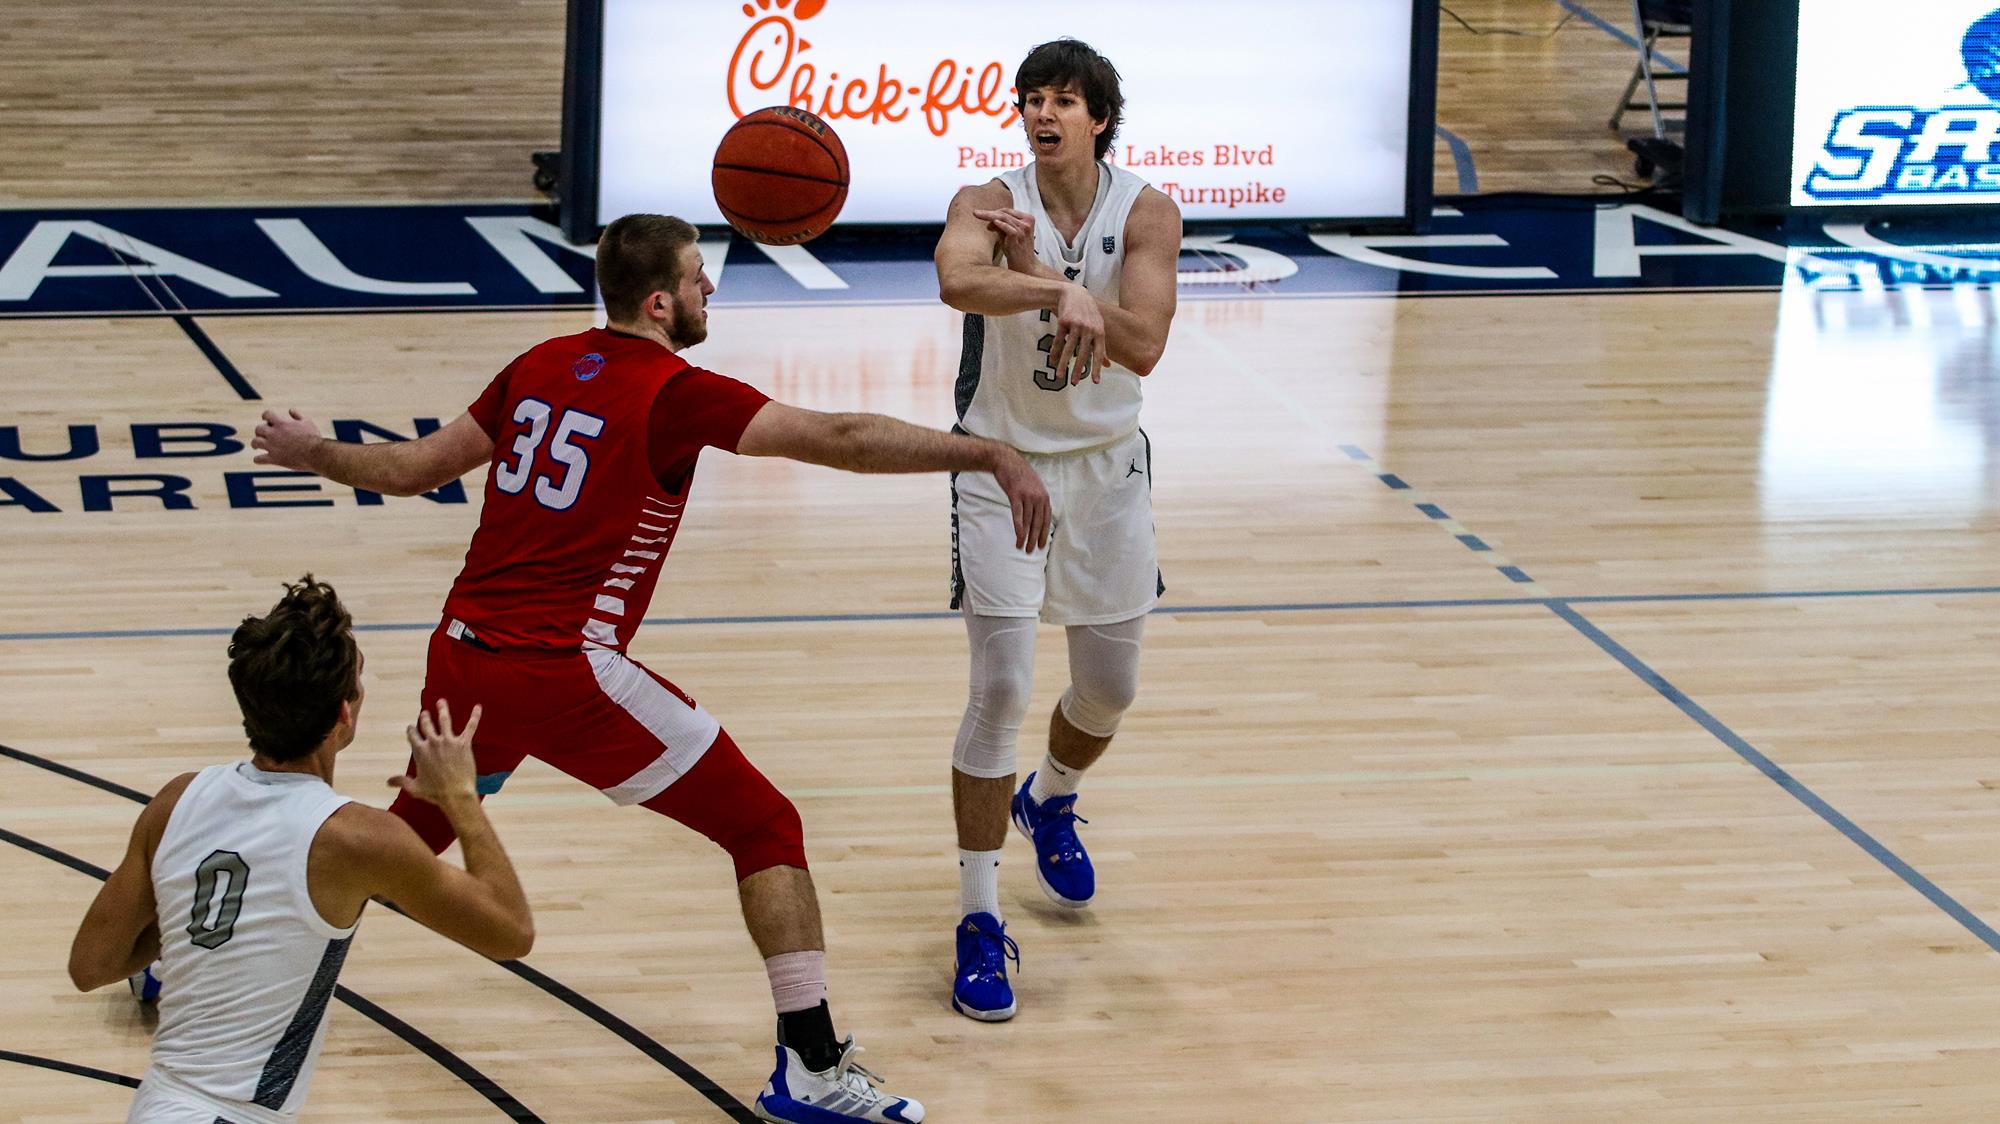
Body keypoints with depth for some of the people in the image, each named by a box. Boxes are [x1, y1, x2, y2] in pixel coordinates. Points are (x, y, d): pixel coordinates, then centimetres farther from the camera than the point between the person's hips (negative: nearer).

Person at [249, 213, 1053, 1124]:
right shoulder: (677, 393, -8)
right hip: (566, 674, -7)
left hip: (462, 656, 7)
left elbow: (412, 470, 19)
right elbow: (840, 440, -17)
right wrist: (990, 456, -18)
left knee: (419, 826, 33)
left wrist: (312, 453, 38)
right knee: (765, 828, 3)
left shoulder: (540, 367, 11)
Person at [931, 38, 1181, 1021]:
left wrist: (1036, 266, -30)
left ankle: (1049, 802, 49)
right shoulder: (988, 203, -15)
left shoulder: (1146, 213, -10)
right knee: (1000, 690, -10)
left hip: (1106, 467, 3)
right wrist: (1063, 293, -52)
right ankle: (978, 919, -3)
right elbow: (957, 283, -39)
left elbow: (1142, 347, -24)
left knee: (1110, 688, 15)